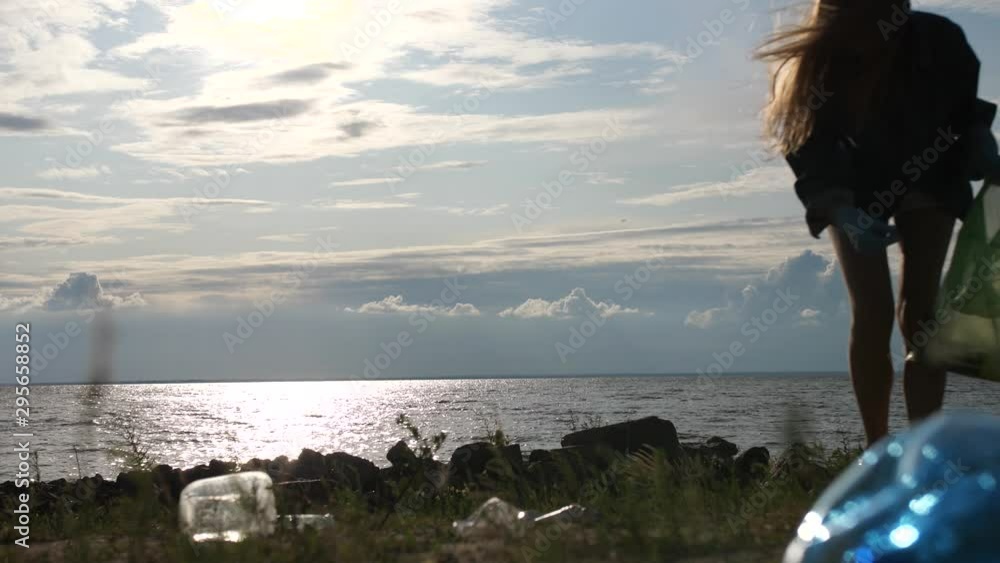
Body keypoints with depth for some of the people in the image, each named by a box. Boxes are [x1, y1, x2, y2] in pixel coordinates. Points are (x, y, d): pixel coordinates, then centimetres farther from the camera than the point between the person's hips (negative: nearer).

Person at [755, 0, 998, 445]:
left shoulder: (937, 41, -26)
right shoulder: (817, 73, -29)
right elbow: (813, 161, -25)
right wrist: (846, 216, -41)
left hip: (928, 183, 1)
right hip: (856, 191, -1)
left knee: (919, 314, -10)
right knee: (873, 316, -12)